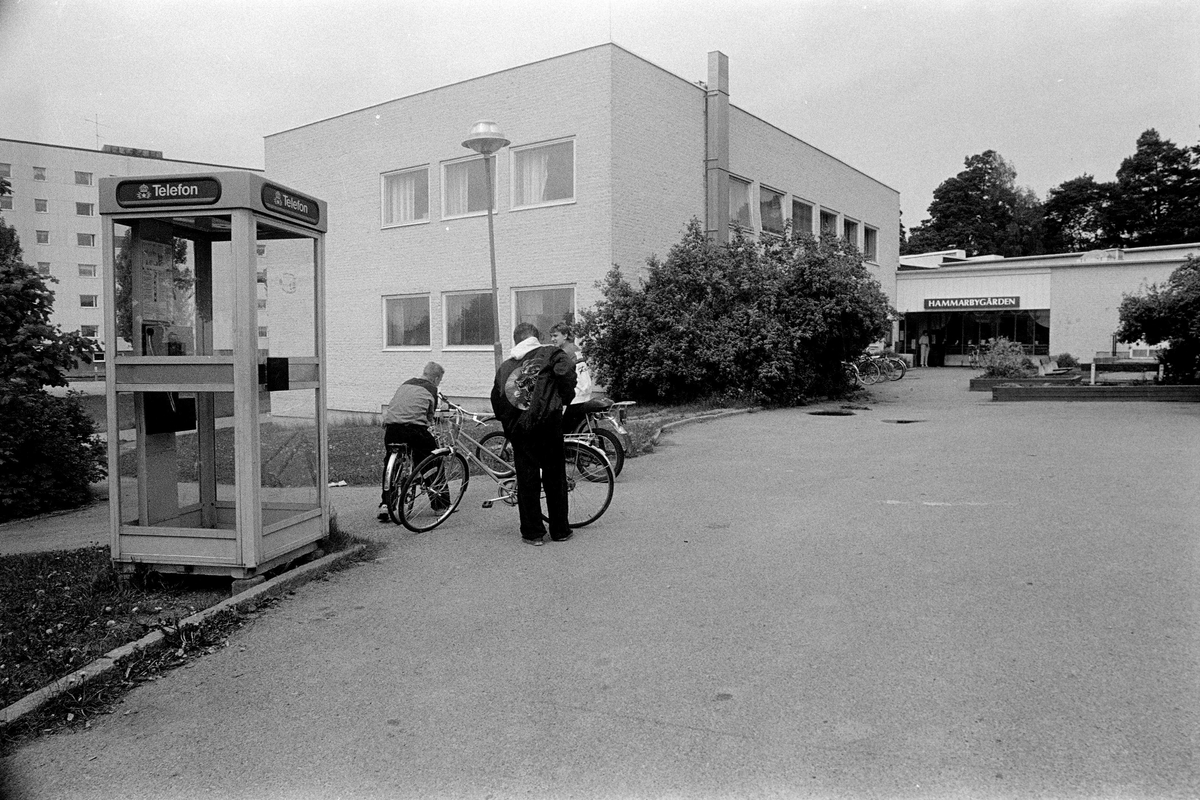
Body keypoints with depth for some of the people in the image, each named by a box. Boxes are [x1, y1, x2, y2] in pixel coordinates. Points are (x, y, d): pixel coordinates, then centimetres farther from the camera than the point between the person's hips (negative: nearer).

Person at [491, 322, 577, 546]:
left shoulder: (505, 366, 15)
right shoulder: (549, 353, 4)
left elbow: (496, 400, 15)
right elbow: (566, 371, -16)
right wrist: (566, 398, -3)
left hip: (519, 428, 2)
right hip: (548, 423, -2)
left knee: (527, 480, 8)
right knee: (555, 477, 9)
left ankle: (533, 532, 10)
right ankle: (560, 530, 16)